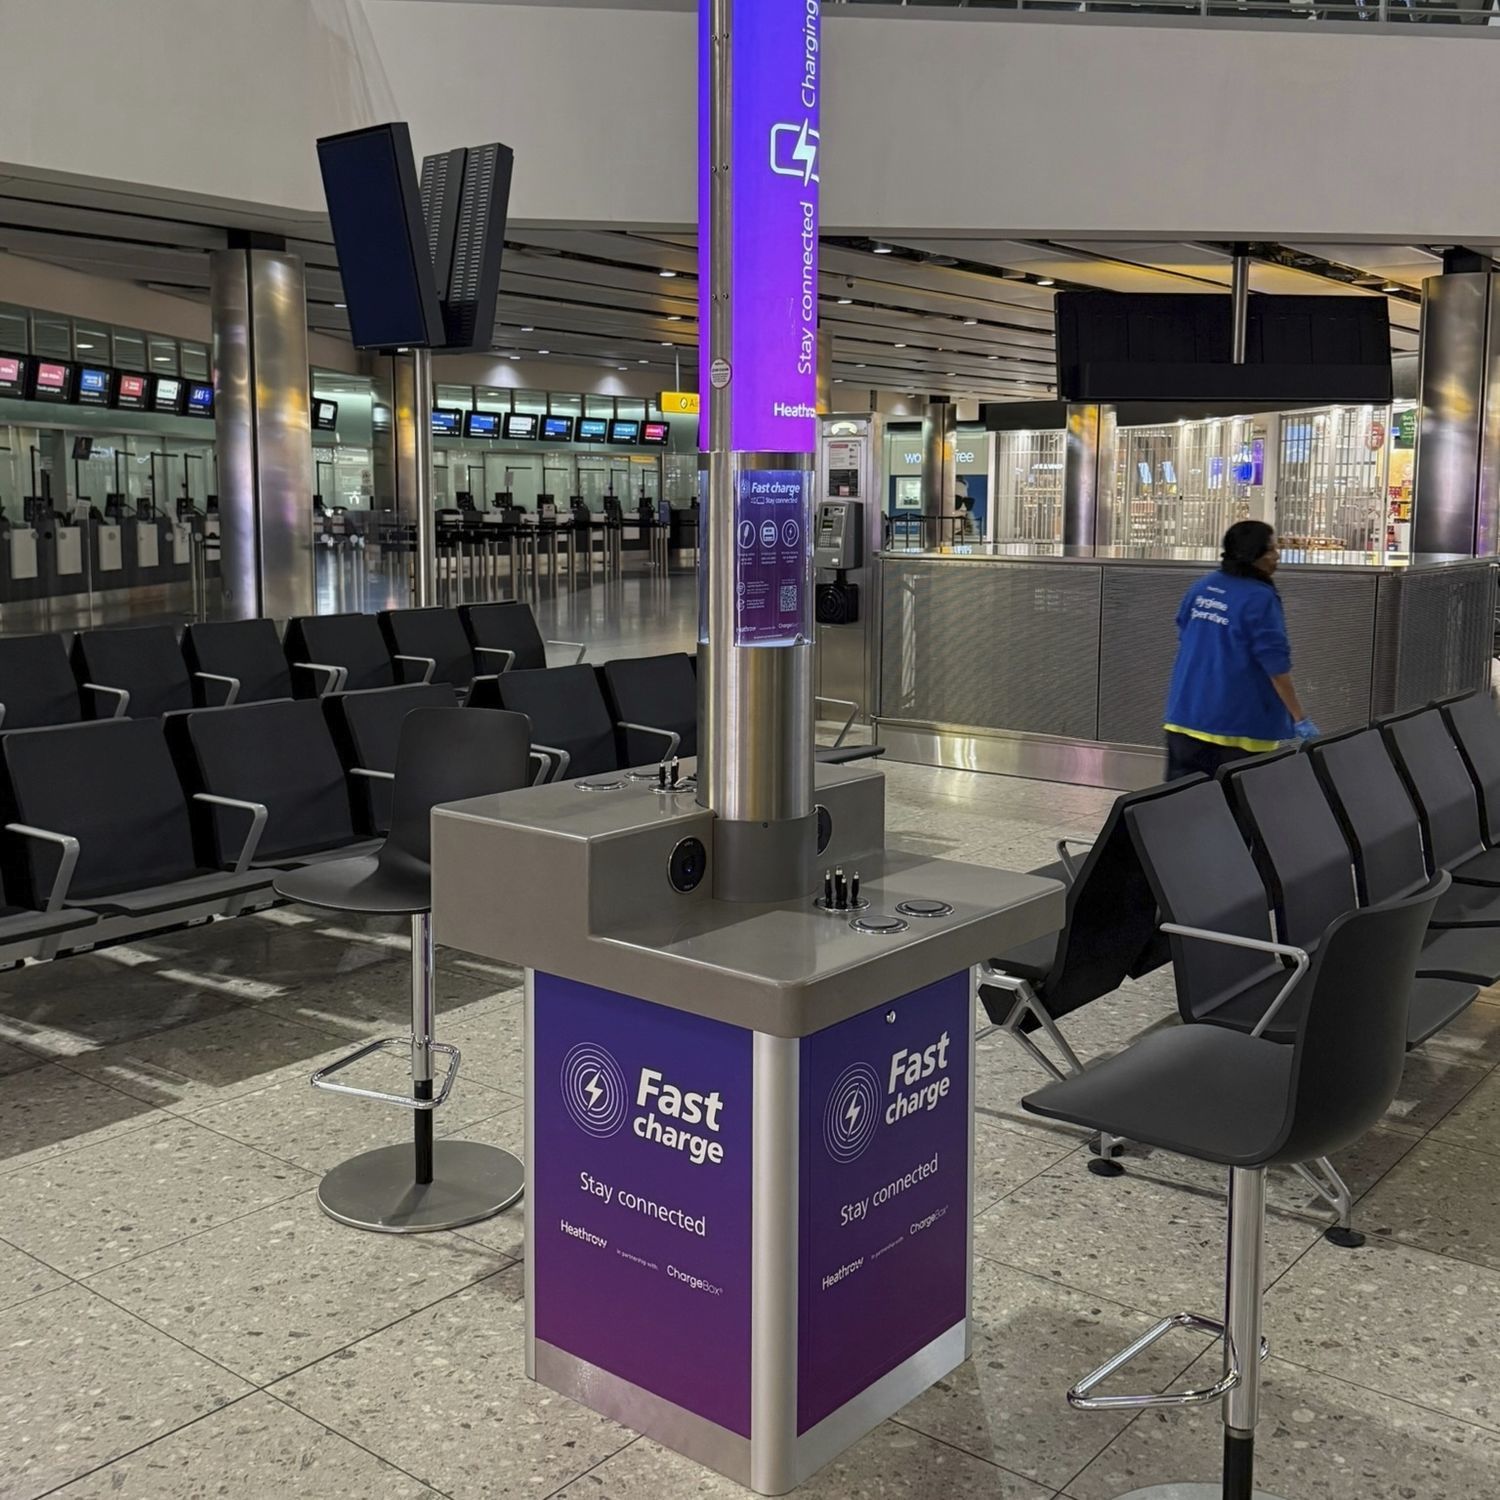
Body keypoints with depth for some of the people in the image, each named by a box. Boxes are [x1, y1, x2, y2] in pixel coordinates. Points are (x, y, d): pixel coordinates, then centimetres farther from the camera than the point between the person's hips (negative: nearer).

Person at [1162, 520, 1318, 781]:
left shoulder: (1201, 588, 8)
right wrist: (1300, 719, -10)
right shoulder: (1260, 599, -13)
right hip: (1238, 724, -6)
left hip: (1186, 716, 7)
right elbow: (1276, 666, -15)